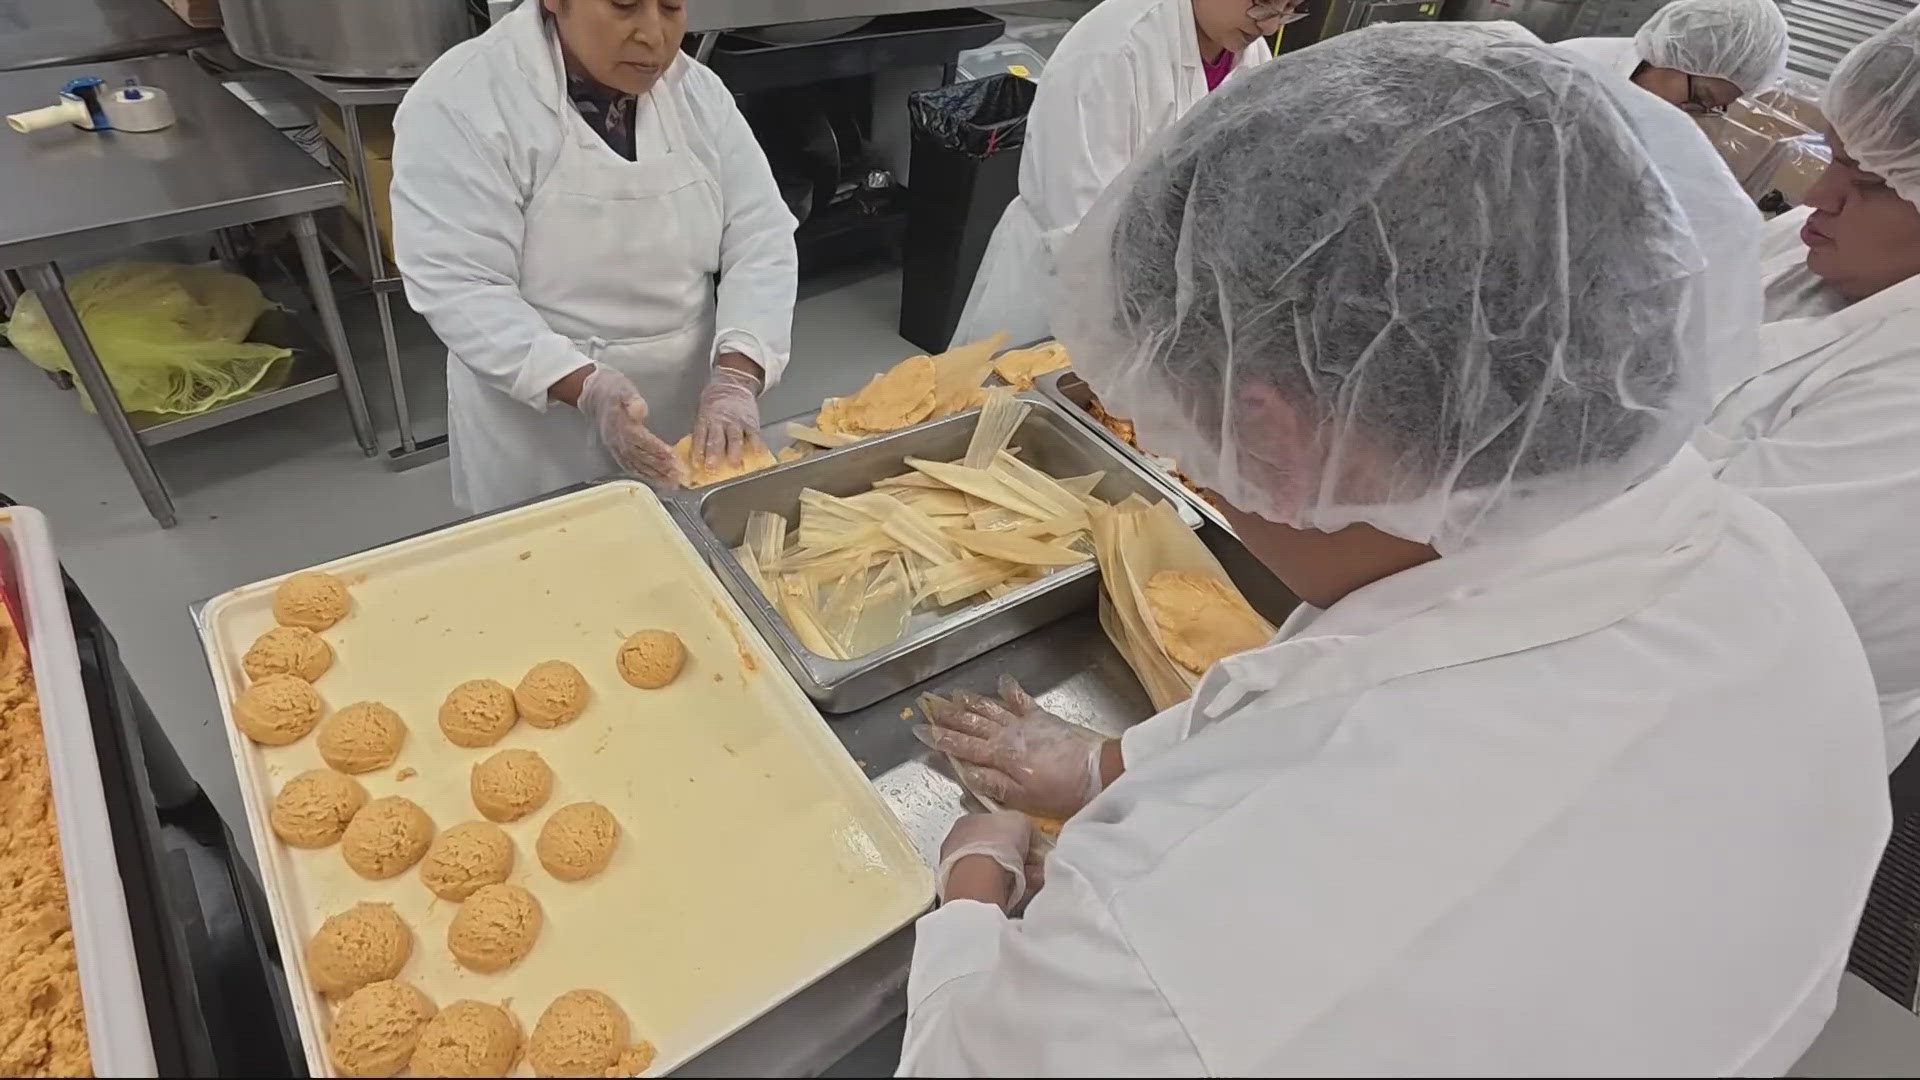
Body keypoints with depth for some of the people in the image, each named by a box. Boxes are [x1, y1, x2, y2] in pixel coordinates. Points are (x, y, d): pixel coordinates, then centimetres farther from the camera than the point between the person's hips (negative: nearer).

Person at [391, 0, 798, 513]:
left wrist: (736, 376, -20)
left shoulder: (699, 91, -1)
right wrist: (587, 388, -32)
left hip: (688, 413, 4)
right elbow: (458, 287, -19)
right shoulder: (462, 100, -15)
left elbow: (761, 239, -5)